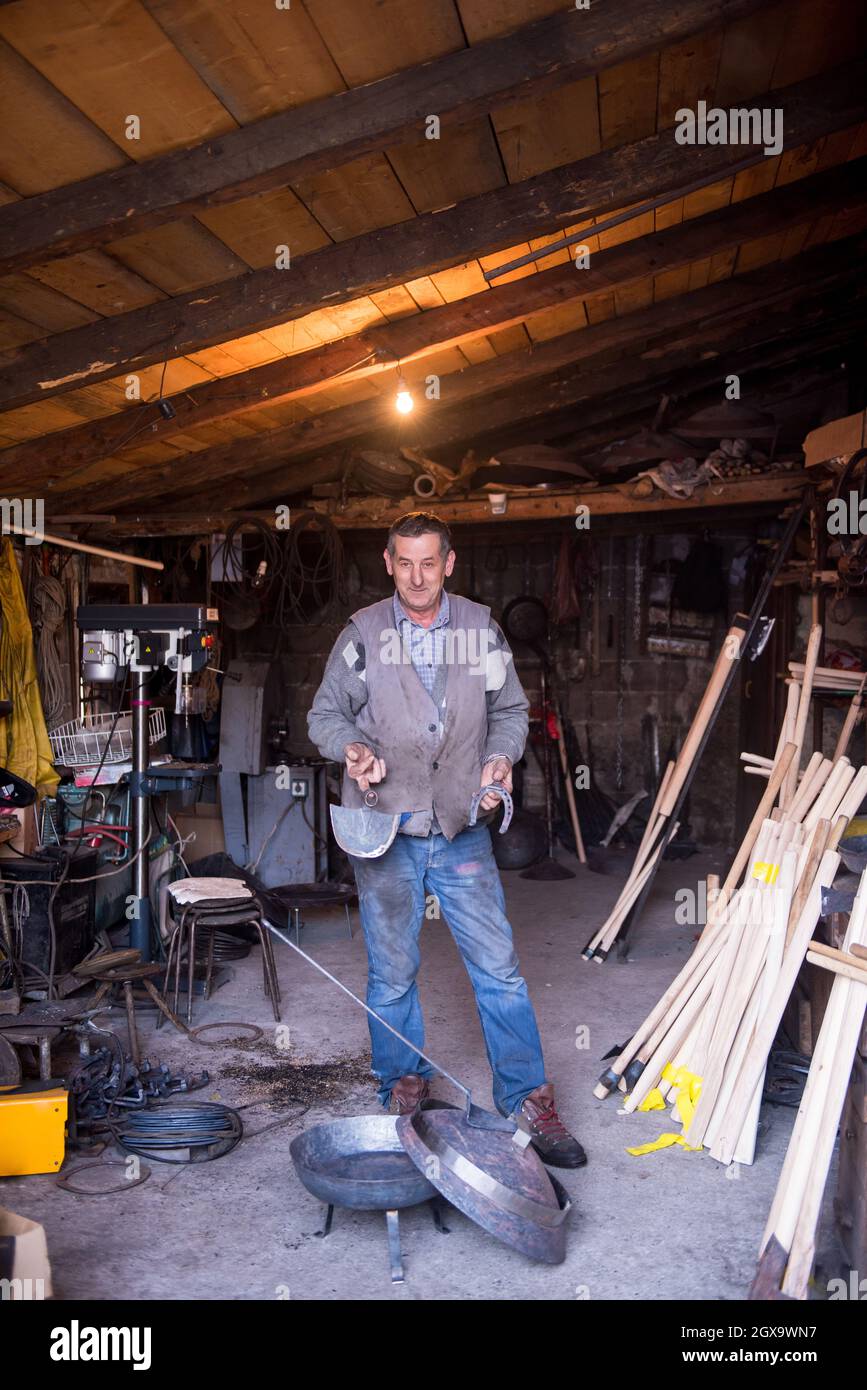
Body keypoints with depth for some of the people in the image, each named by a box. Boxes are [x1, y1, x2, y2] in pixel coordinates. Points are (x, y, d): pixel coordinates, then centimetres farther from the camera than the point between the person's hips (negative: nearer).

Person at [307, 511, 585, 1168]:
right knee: (392, 975, 10)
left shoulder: (482, 629, 5)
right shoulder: (363, 634, 1)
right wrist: (351, 748, -14)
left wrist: (500, 756, -7)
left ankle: (528, 1101, 15)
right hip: (386, 830, -1)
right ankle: (405, 1090, 29)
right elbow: (325, 714, 7)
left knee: (499, 968, 2)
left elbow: (511, 709, 13)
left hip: (462, 829, 1)